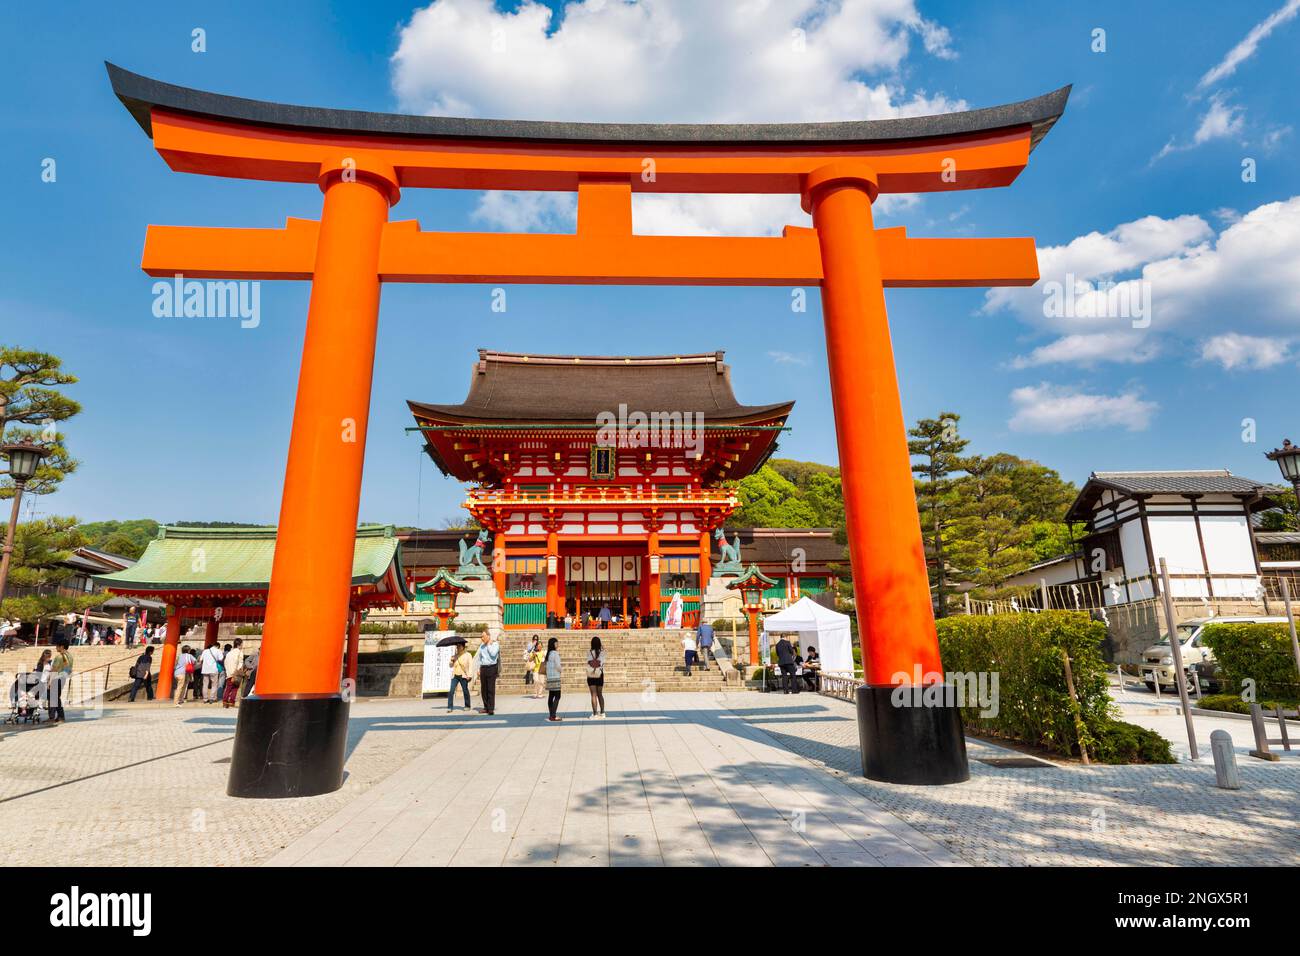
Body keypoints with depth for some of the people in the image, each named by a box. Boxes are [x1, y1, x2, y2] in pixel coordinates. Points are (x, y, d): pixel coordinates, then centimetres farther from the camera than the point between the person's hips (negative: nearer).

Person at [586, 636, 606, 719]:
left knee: (593, 695, 1)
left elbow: (589, 662, -12)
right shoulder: (602, 652, -3)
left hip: (591, 676, -2)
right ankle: (602, 713, 17)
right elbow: (602, 663, -9)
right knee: (600, 694, 14)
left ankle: (595, 714, -2)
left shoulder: (589, 652, -7)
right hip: (600, 675, 2)